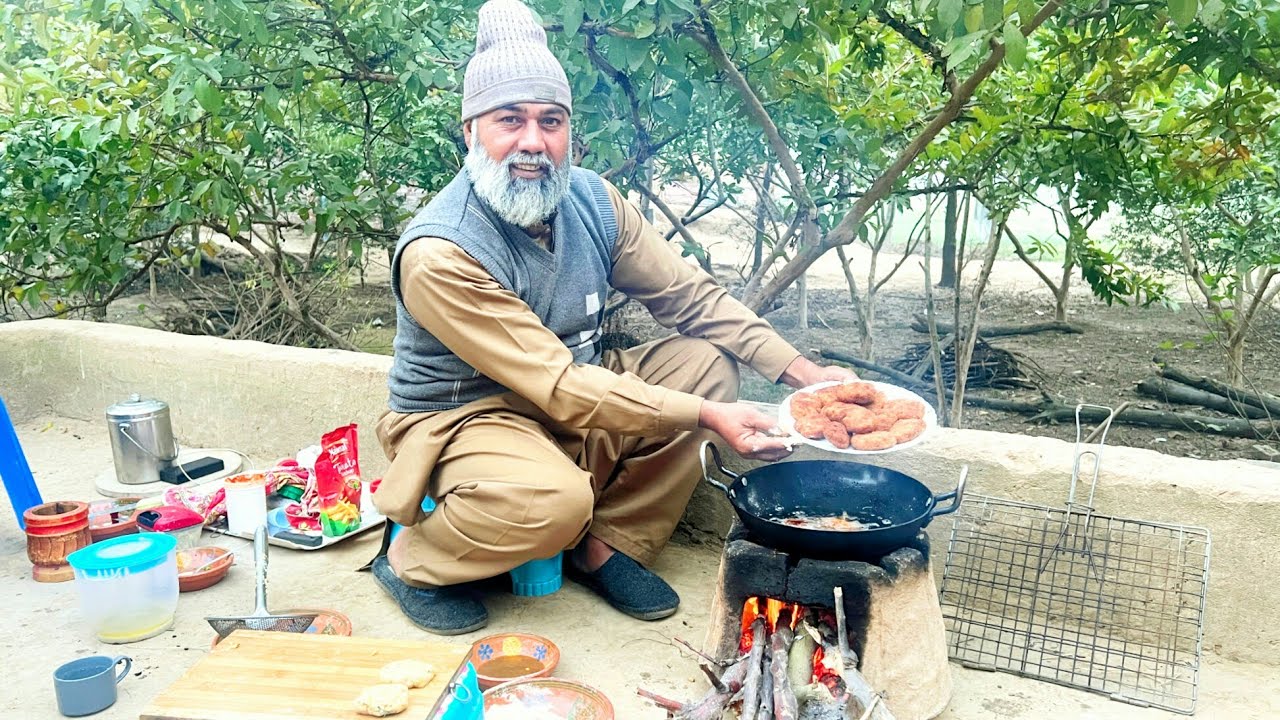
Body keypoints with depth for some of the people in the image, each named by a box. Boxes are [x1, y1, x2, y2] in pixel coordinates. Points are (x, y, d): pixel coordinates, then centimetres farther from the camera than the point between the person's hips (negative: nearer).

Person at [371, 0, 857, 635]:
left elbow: (692, 296, -2)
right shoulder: (438, 254, -27)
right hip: (461, 420, -6)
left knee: (705, 361, -10)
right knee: (553, 498, -37)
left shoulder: (593, 201, -8)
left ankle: (608, 546, -1)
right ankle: (412, 559, -4)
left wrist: (801, 370, -12)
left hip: (574, 403, 7)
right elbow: (556, 383, -30)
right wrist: (707, 416, -33)